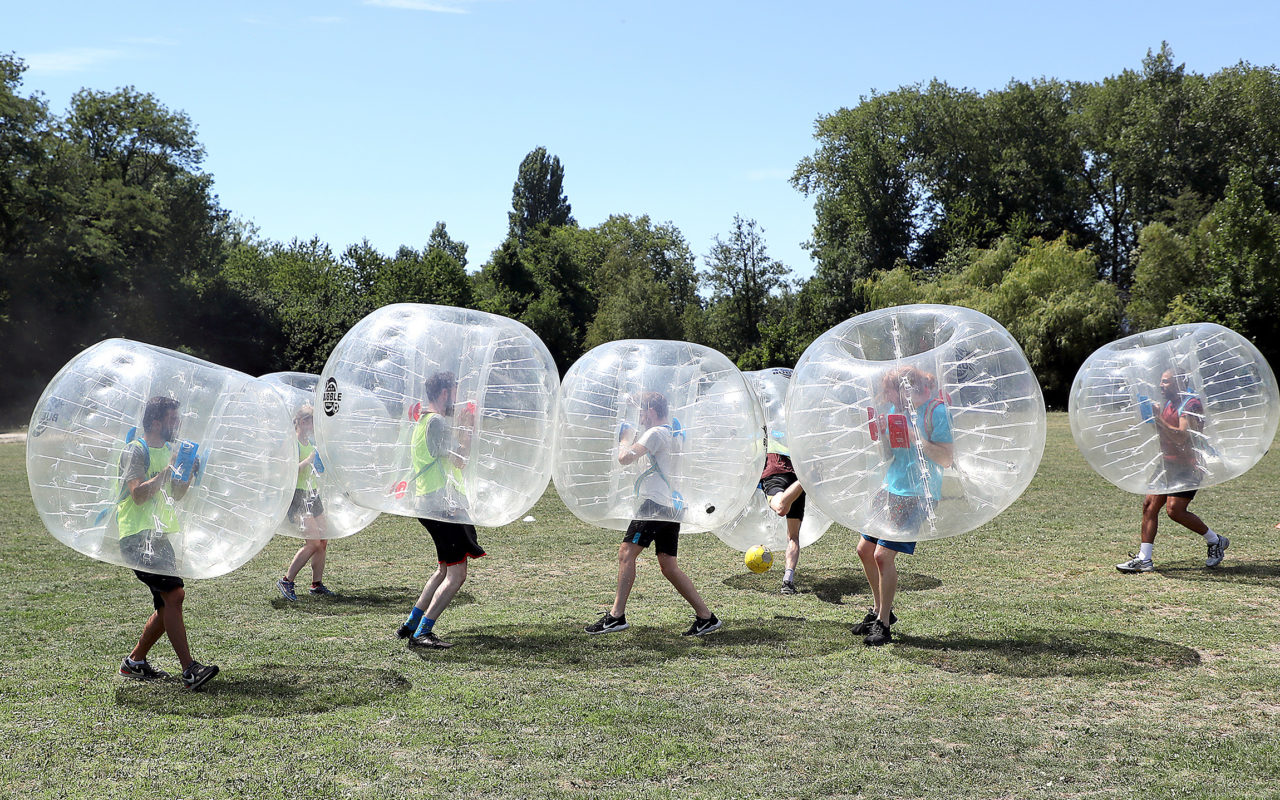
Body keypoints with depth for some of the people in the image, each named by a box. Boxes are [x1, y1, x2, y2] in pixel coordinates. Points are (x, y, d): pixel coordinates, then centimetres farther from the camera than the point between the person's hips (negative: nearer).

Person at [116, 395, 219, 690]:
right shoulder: (136, 450, -9)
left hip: (159, 536, 9)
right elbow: (139, 493, -21)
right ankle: (189, 670, -22)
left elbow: (175, 495, 22)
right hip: (138, 536, -9)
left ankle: (135, 662, 26)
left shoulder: (168, 450, 18)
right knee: (174, 594, -19)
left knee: (167, 605, 11)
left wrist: (189, 474, 6)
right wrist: (168, 469, -21)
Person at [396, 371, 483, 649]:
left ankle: (411, 625, 23)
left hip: (431, 502, 11)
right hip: (441, 502, -11)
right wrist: (468, 427, -7)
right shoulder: (437, 421, -13)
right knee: (457, 574, -10)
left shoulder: (424, 420, 19)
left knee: (445, 569, 22)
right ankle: (421, 633, -11)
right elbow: (460, 458, -16)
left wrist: (462, 425, 27)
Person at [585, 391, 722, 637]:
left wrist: (626, 439, 3)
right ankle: (705, 617, 7)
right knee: (669, 566, 9)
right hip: (671, 506, 10)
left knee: (627, 552, -10)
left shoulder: (655, 433, -8)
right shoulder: (672, 434, 22)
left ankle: (616, 616, -13)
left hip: (655, 504, -10)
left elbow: (625, 458, -15)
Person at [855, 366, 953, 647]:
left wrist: (916, 438, -24)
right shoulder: (896, 409, 9)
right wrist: (882, 436, -7)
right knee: (865, 549, 8)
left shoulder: (936, 410, -13)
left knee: (883, 555, -13)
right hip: (890, 490, 8)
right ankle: (881, 610, 27)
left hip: (916, 497, -8)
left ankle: (883, 625, 0)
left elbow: (947, 458, -16)